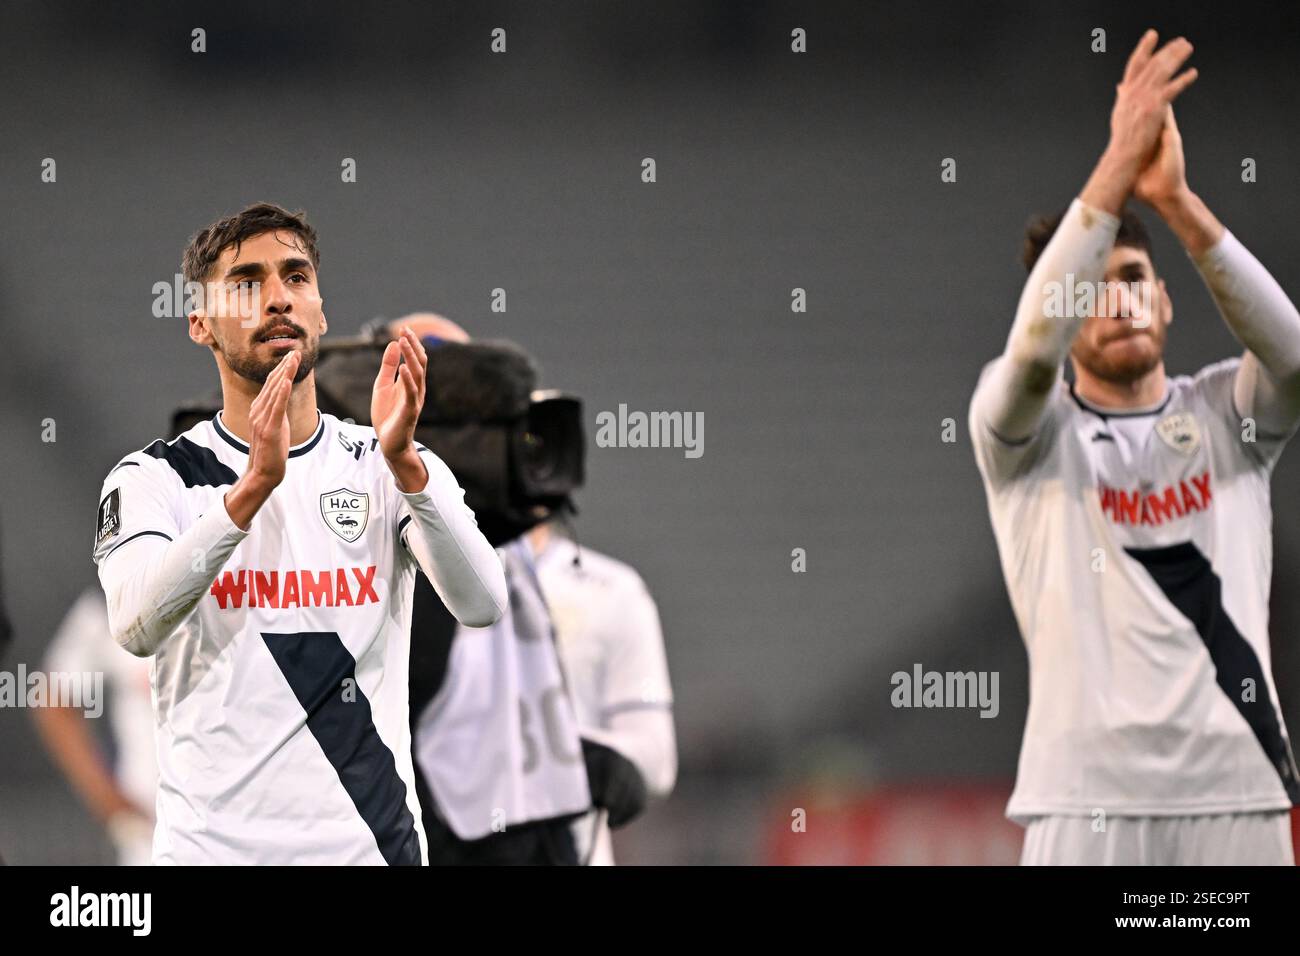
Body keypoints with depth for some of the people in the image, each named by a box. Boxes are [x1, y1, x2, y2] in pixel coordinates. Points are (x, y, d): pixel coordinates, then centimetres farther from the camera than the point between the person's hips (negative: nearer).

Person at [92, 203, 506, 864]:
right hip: (211, 846, -1)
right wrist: (253, 487, -31)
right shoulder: (154, 479, -1)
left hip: (373, 843, 2)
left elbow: (481, 605, -12)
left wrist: (403, 462, -26)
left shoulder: (389, 469, 4)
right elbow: (135, 626, -20)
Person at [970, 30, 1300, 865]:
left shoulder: (1226, 416, 11)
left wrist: (1176, 199, -23)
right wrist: (1118, 168, -24)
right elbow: (1032, 349, -17)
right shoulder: (1026, 431, 5)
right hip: (1090, 795, -2)